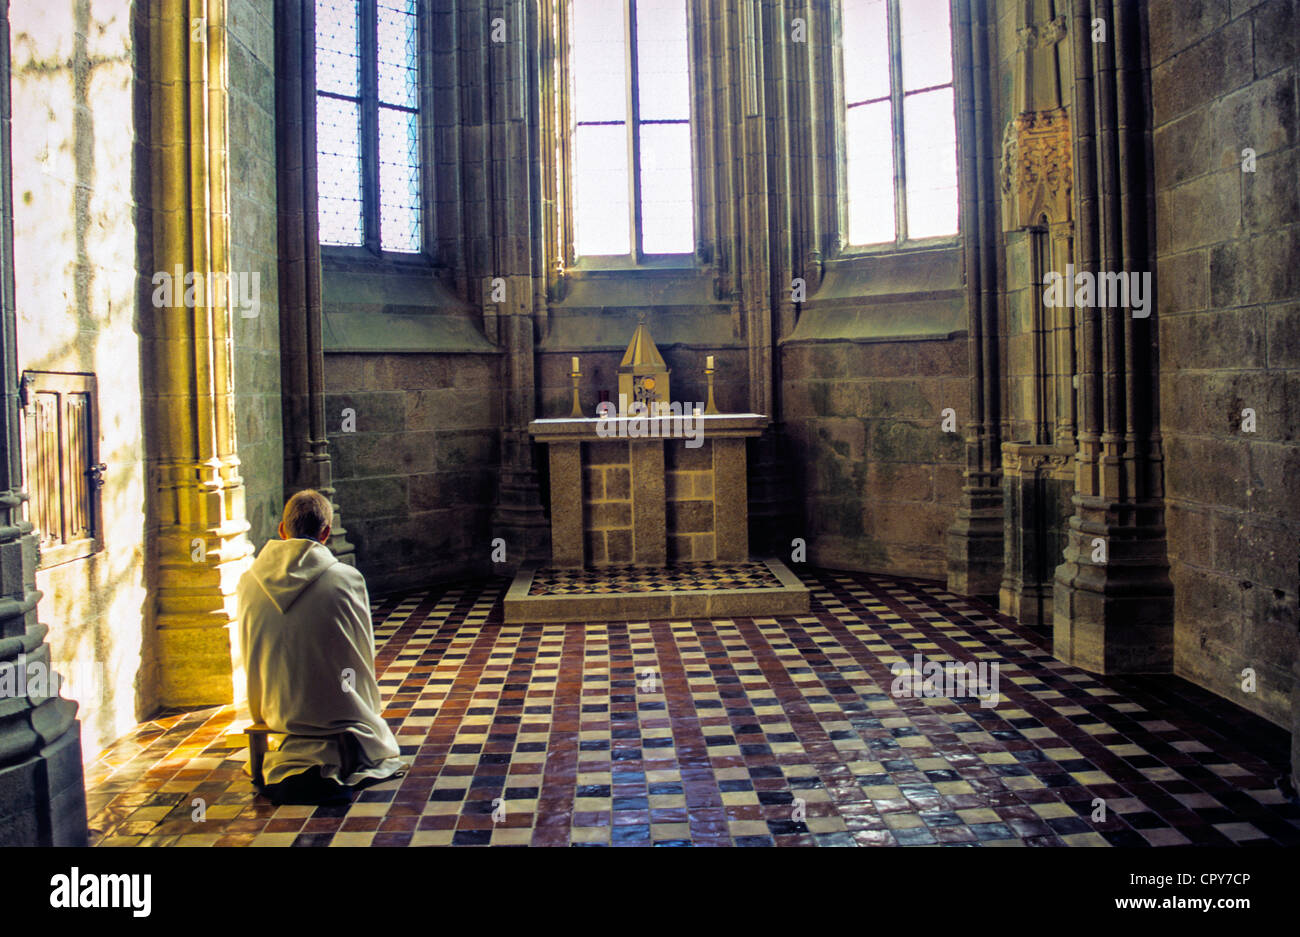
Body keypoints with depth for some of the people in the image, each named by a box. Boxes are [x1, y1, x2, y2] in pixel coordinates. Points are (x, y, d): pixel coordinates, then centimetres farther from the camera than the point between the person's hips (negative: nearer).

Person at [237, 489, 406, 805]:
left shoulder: (249, 581, -7)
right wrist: (370, 705, 14)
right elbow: (363, 652, -4)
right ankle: (334, 765, -2)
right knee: (377, 737, 28)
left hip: (276, 709, 4)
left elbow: (248, 653, 6)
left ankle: (285, 767, 4)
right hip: (333, 707, -3)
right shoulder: (347, 579, -16)